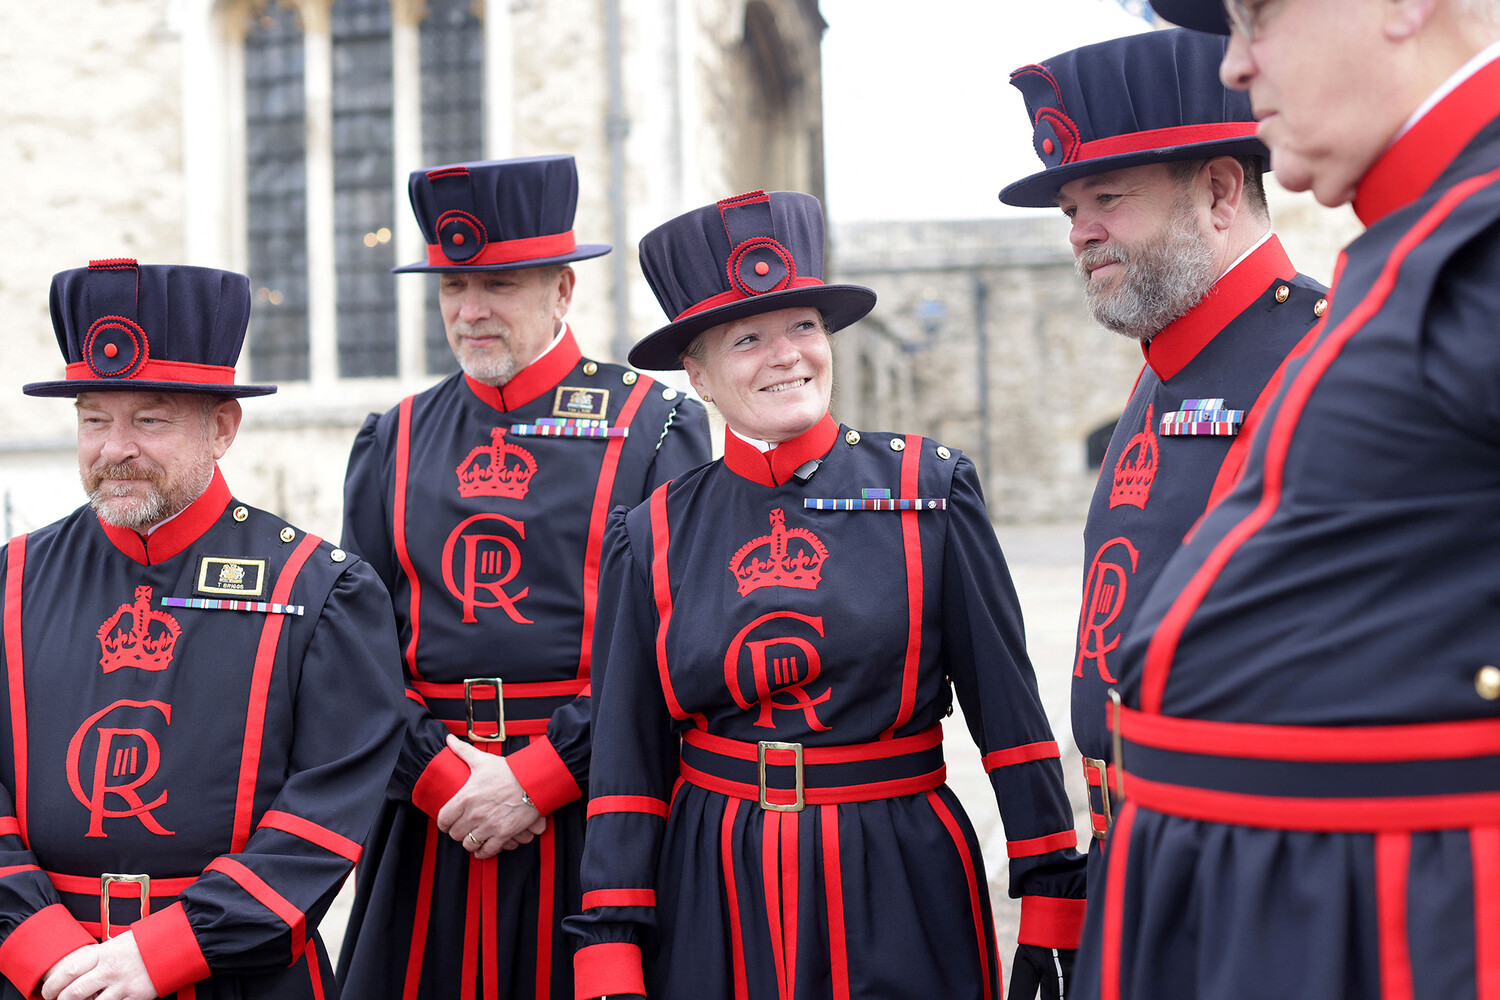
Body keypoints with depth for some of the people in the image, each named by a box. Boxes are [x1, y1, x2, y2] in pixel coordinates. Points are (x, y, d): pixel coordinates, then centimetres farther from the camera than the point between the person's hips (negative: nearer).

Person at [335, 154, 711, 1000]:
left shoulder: (657, 429, -1)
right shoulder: (393, 444, 10)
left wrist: (537, 776, -12)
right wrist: (443, 773, -8)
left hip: (592, 814, -3)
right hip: (430, 819, 3)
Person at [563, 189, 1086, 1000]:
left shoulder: (928, 490, -3)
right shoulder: (654, 536, 1)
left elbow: (1010, 710, -2)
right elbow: (628, 763, 3)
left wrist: (1053, 913, -4)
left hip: (901, 894, -1)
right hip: (711, 901, 2)